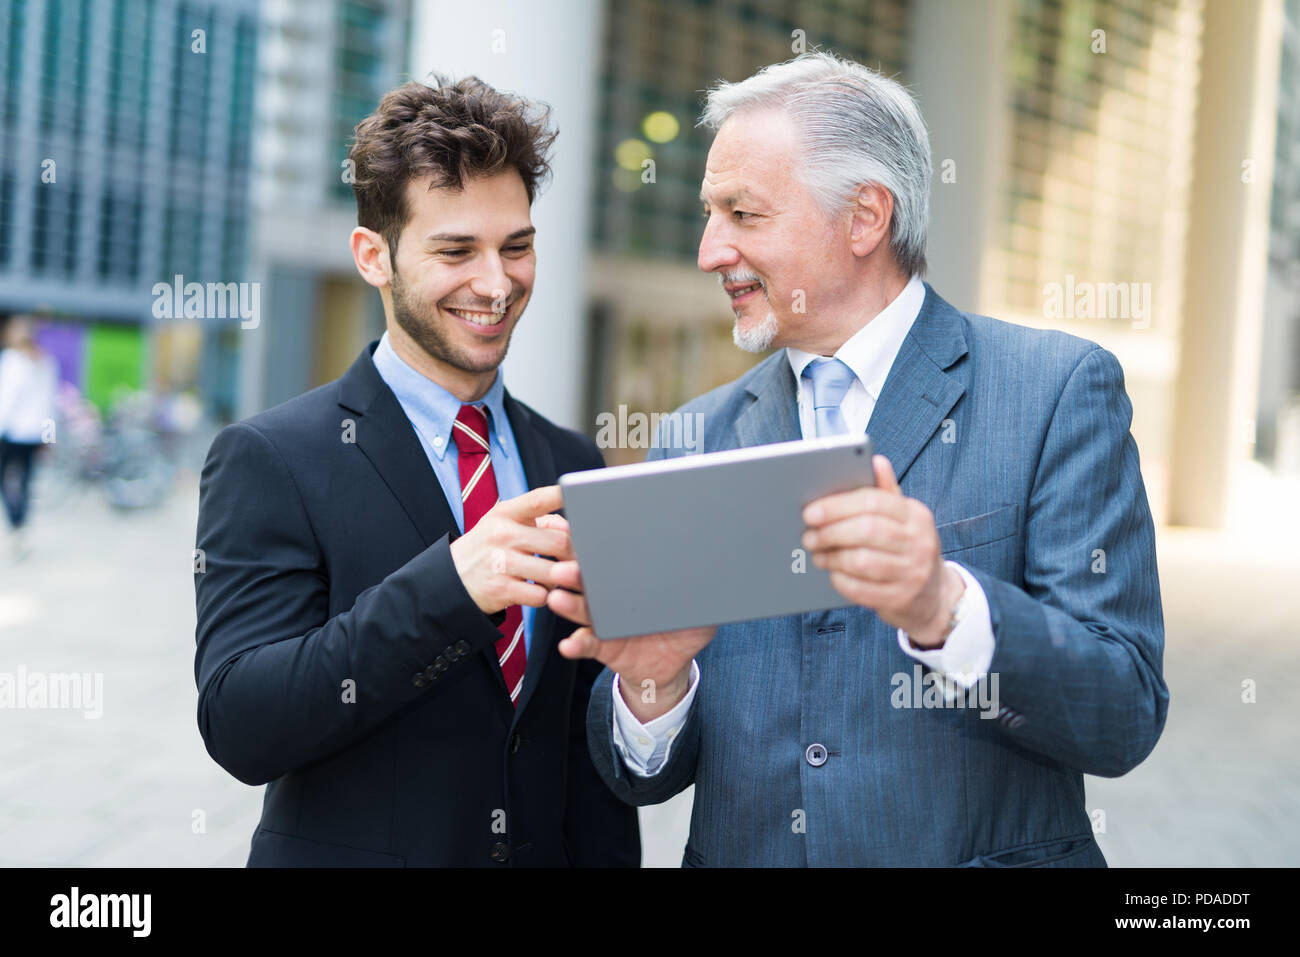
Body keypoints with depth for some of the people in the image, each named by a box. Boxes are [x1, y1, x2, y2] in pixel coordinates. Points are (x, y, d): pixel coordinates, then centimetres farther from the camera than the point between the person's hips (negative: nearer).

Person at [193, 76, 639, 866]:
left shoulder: (574, 467, 3)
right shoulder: (268, 461, -11)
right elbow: (238, 726, -22)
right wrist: (446, 585, -33)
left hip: (547, 849, 4)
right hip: (347, 847, -4)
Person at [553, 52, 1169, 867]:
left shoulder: (1060, 391, -8)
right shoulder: (696, 437, 1)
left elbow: (1125, 717, -14)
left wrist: (942, 608, -29)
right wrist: (652, 683, -18)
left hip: (989, 853, -2)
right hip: (737, 855, 3)